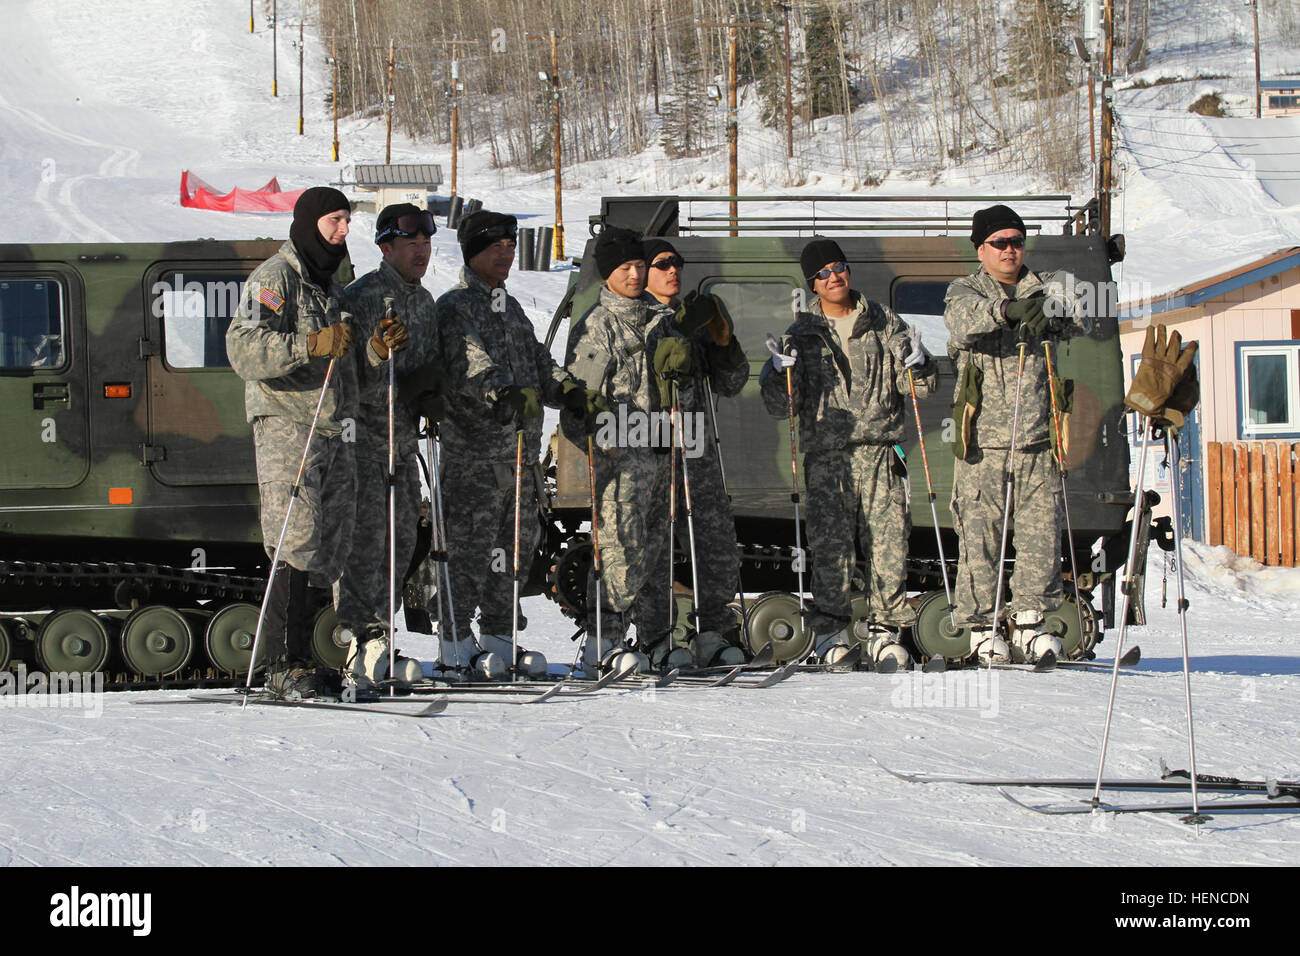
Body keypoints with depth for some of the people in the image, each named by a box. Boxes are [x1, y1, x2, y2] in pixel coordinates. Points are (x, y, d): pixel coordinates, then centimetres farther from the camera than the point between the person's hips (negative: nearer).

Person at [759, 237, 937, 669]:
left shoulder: (884, 324, 12)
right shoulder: (802, 334, 11)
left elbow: (920, 387, 11)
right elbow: (780, 406, 7)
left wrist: (917, 365, -11)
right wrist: (781, 374, -12)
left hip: (880, 454, 1)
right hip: (827, 458, -1)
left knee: (889, 543, -6)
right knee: (831, 546, -9)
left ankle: (884, 632, 2)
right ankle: (830, 628, -1)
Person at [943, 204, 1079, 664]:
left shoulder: (1043, 289, 14)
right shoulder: (966, 291, 6)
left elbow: (1068, 309, -5)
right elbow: (963, 320, -16)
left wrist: (1055, 313, -28)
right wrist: (1007, 310, -34)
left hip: (1036, 437, 2)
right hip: (982, 438, -2)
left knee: (1041, 532, -2)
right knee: (979, 536, -2)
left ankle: (1029, 620, 7)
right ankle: (982, 627, 5)